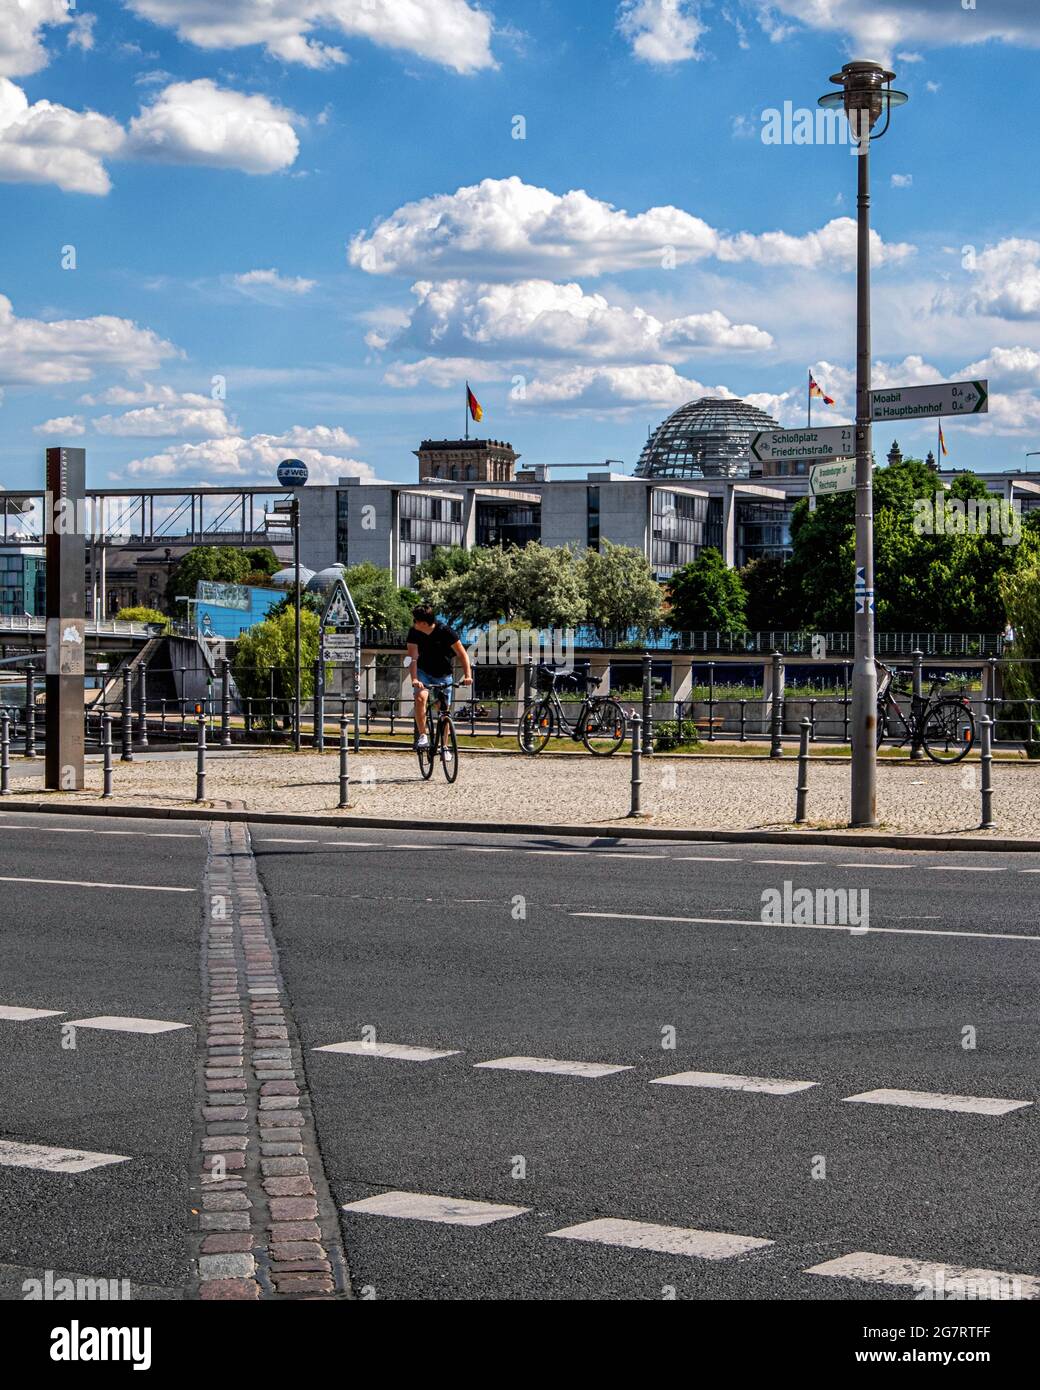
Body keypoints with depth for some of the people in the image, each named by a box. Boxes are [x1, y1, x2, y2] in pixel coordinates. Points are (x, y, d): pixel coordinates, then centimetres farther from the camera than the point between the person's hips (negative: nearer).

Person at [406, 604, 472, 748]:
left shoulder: (445, 631, -22)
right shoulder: (414, 633, -16)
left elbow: (462, 654, -19)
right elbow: (413, 657, -22)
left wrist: (468, 675, -32)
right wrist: (414, 679, -38)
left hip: (443, 676, -1)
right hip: (423, 672, 1)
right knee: (420, 698, -28)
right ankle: (422, 736, -20)